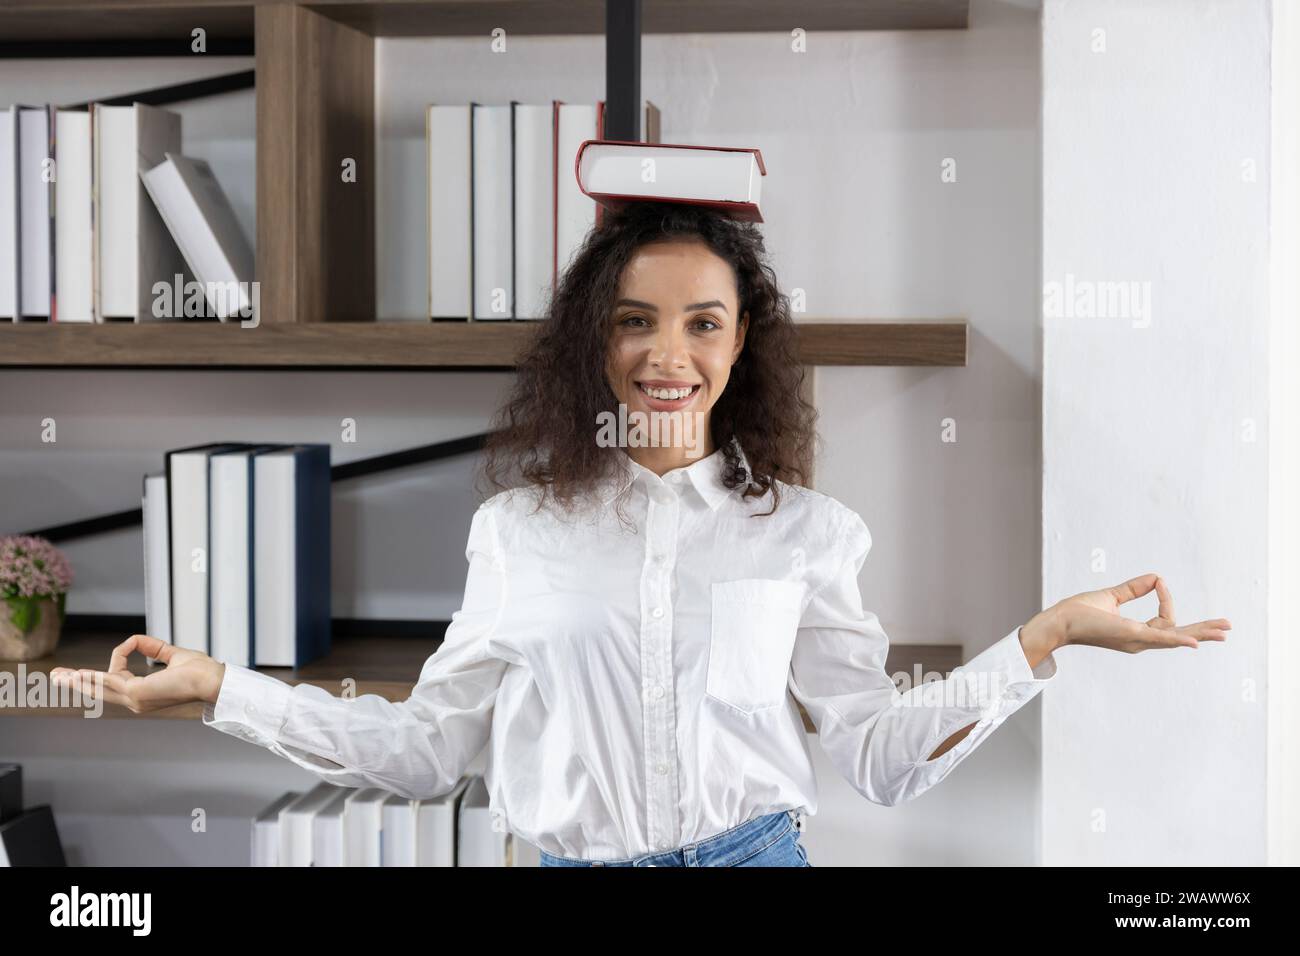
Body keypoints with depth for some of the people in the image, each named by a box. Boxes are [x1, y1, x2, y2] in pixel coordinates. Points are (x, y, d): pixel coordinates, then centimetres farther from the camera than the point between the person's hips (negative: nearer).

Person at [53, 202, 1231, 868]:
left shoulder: (802, 530, 1)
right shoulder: (519, 527, 2)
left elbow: (883, 755, 1)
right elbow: (428, 747, 4)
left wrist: (1047, 635, -6)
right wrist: (219, 686, 0)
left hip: (753, 854, 0)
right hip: (575, 865, 1)